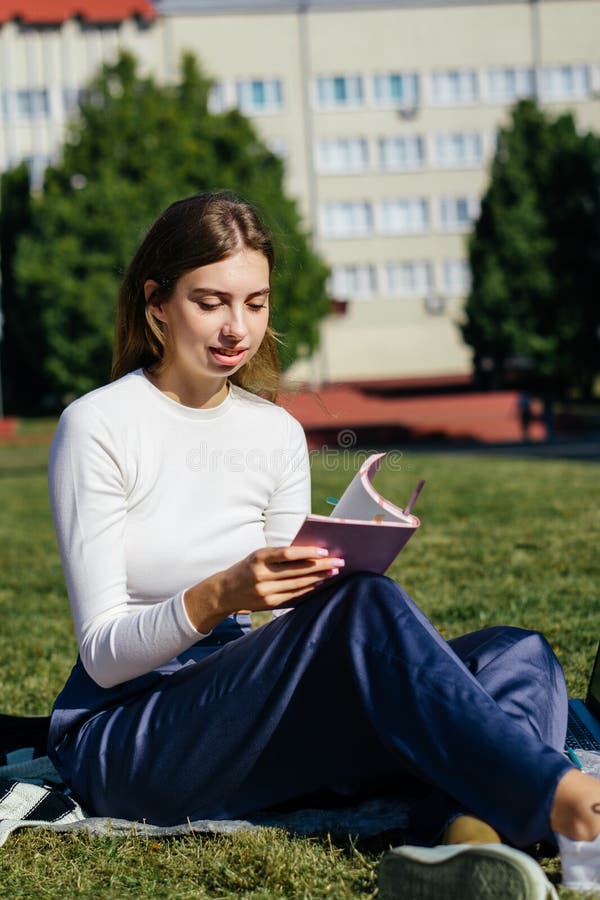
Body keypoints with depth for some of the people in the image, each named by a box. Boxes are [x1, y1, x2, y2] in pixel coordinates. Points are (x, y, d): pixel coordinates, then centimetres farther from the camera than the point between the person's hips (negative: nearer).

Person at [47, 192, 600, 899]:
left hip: (246, 716, 6)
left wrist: (320, 585, -11)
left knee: (516, 654, -18)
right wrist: (216, 596, -29)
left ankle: (469, 829, -49)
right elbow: (103, 655, -10)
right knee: (363, 607, -32)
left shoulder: (277, 434, 9)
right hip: (122, 744, -6)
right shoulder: (97, 427, -7)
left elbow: (292, 623, 12)